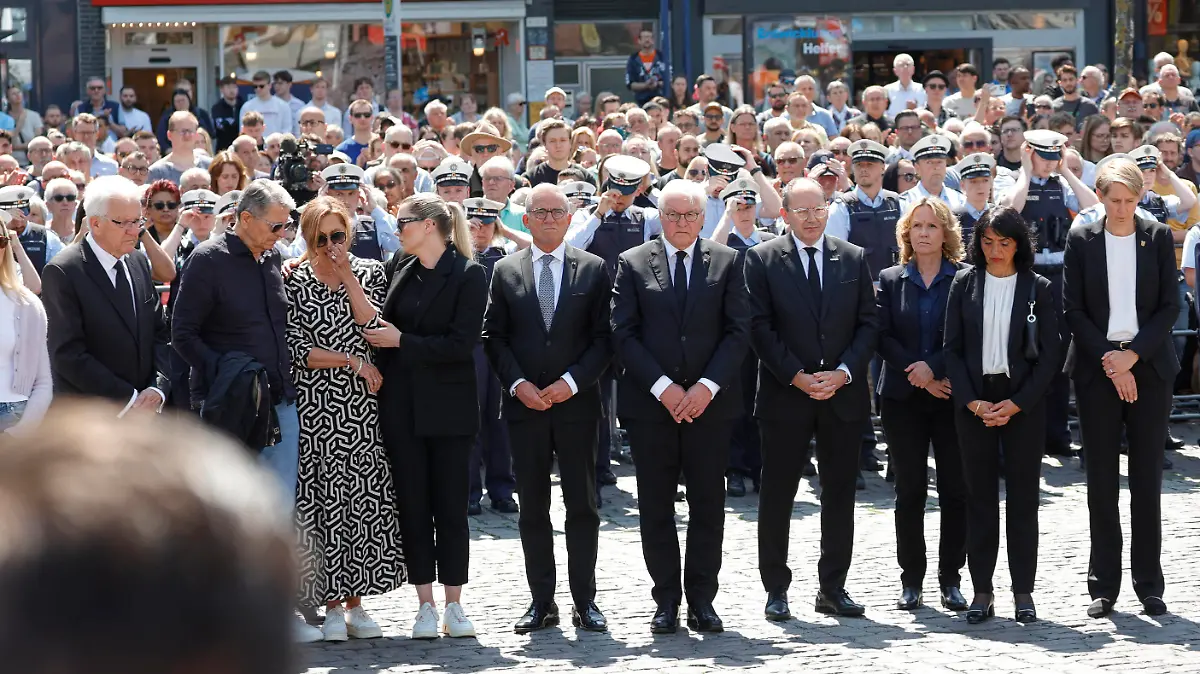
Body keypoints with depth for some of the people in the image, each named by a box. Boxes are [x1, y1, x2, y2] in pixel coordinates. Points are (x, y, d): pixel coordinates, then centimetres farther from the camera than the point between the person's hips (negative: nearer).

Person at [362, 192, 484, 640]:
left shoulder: (468, 275, -7)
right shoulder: (398, 268, 8)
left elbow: (461, 343, -14)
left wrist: (401, 341, -12)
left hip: (448, 406, -4)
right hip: (402, 405, 4)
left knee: (450, 505, 1)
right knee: (412, 506, 3)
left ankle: (453, 604, 8)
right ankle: (426, 606, 8)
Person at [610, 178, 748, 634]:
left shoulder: (727, 262, 7)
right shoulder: (633, 263, 5)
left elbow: (737, 331, 1)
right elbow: (623, 333, -1)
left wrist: (708, 386, -11)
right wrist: (662, 387, -11)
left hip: (710, 402, 0)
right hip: (650, 402, 0)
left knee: (707, 504, 3)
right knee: (656, 506, 2)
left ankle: (702, 600, 9)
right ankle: (666, 601, 9)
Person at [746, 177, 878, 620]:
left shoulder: (854, 259, 8)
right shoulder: (762, 260, -1)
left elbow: (867, 323, 6)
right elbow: (760, 327, -6)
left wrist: (844, 372, -9)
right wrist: (796, 377, -13)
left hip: (843, 395, 3)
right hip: (784, 396, -3)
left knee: (839, 493, 7)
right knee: (777, 495, 1)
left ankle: (833, 587, 14)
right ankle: (776, 590, 9)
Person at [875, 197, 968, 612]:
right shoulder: (890, 280, 9)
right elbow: (883, 337, 1)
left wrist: (934, 367, -17)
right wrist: (918, 375, -10)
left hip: (951, 395, -1)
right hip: (903, 398, 1)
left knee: (956, 491, -2)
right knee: (909, 491, 3)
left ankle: (950, 578, 6)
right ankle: (911, 580, 9)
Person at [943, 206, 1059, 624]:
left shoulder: (1037, 288, 1)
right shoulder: (964, 283, 4)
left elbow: (1050, 355, -1)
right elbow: (952, 348, 4)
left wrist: (1016, 404, -9)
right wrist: (972, 402, -7)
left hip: (1023, 403, -1)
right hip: (973, 400, 1)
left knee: (1023, 496, 1)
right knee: (979, 495, 3)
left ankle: (1023, 592, 7)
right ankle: (982, 592, 8)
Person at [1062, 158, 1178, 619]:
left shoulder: (1158, 238, 5)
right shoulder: (1081, 241, 4)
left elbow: (1170, 305, 2)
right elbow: (1073, 309, 0)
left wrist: (1133, 354, -10)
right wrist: (1109, 360, -9)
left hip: (1148, 368, 0)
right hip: (1097, 370, 0)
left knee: (1147, 477, 1)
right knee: (1102, 480, 2)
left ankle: (1149, 585, 6)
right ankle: (1104, 586, 6)